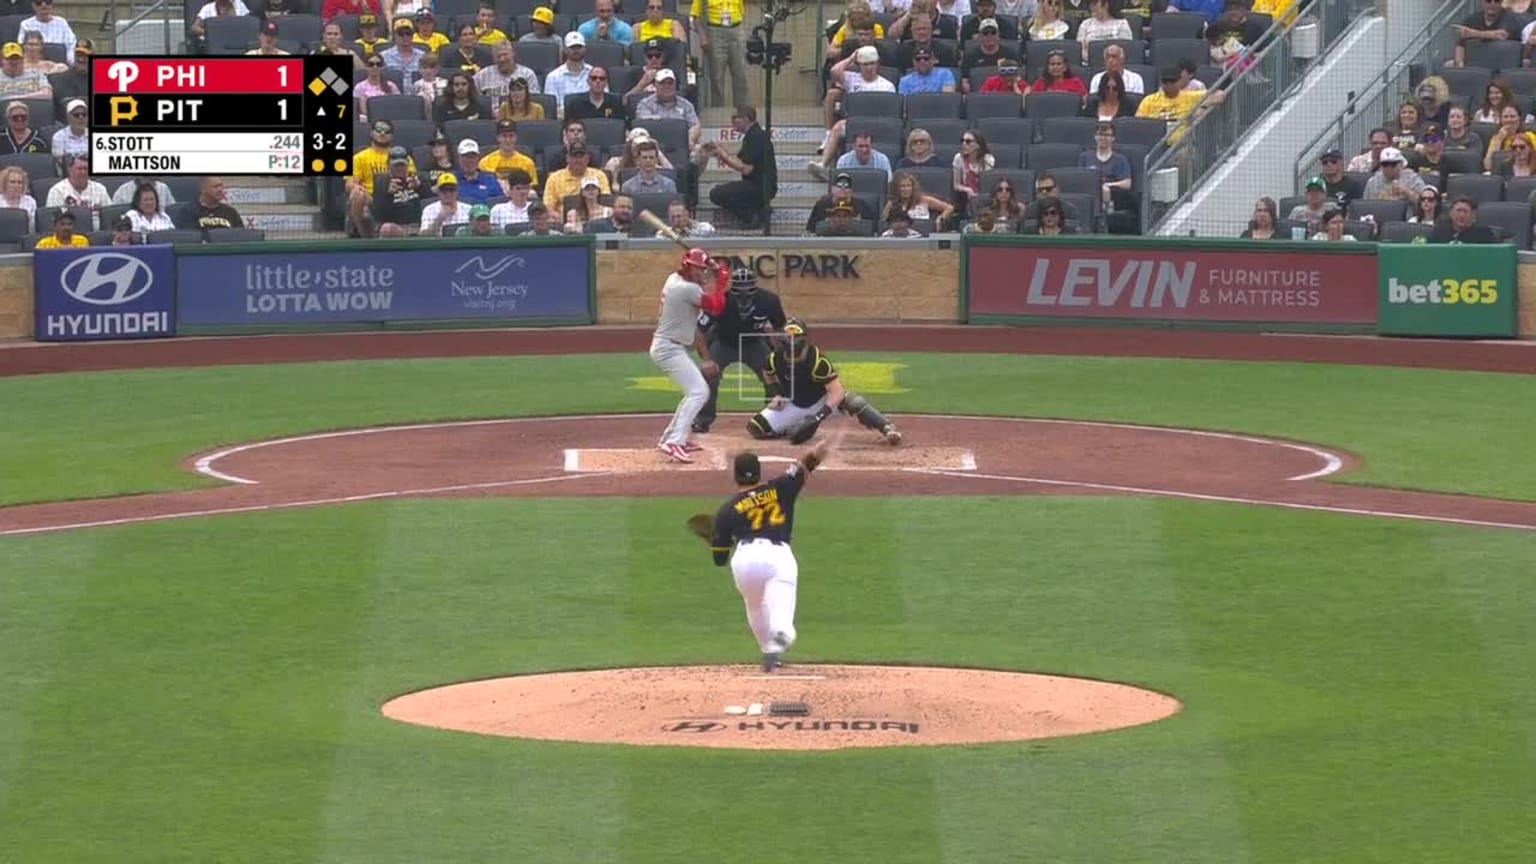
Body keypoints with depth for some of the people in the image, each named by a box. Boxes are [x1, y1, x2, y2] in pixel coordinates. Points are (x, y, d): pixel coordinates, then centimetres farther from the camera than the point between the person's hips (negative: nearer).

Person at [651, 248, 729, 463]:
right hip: (669, 349, -11)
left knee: (696, 392, 20)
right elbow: (717, 307, -17)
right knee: (698, 391, -17)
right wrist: (720, 281, -7)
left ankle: (671, 438, 24)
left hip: (669, 348, 11)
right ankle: (674, 442, -25)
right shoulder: (687, 289, -21)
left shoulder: (674, 280, 10)